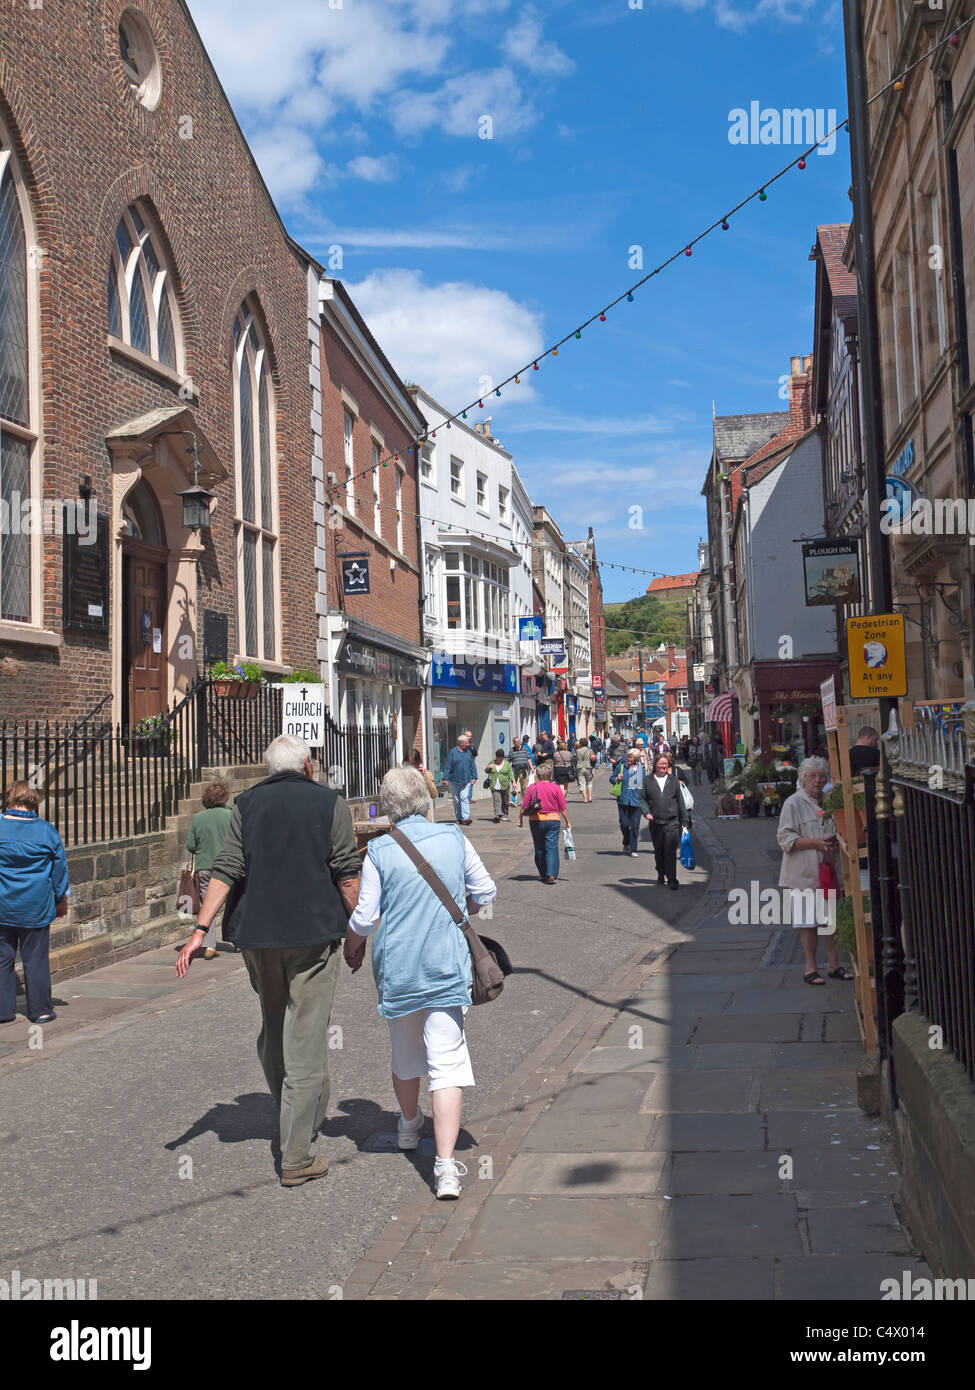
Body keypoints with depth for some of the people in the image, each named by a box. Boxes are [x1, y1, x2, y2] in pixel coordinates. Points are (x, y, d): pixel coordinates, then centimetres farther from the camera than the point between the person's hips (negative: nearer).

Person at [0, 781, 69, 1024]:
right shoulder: (46, 831, -4)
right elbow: (60, 867, 5)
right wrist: (61, 900, 17)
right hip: (36, 908, 0)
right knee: (36, 958, 7)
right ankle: (40, 1010, 12)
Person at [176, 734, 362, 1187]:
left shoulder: (247, 805, 8)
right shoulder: (330, 802, 2)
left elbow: (226, 871, 0)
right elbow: (347, 874, -3)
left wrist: (200, 929, -2)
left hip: (257, 935, 3)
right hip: (314, 933, -3)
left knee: (272, 1031, 20)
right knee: (306, 1040, -1)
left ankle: (295, 1124, 35)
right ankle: (296, 1157, 0)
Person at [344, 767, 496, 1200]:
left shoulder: (379, 851, -8)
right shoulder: (454, 839, -2)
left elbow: (364, 918, -5)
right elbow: (485, 893, 8)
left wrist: (352, 949, 15)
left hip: (397, 968, 0)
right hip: (447, 967, 0)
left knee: (405, 1053, 21)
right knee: (447, 1060, -3)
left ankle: (409, 1126, 45)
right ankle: (446, 1165, -11)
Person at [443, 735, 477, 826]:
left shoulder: (468, 752, 8)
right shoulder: (452, 752, -5)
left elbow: (472, 765, 14)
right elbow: (448, 766, -6)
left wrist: (474, 777, 8)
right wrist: (445, 778, -11)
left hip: (466, 781, 2)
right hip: (454, 781, -1)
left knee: (464, 798, -11)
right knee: (456, 800, 7)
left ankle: (466, 818, -17)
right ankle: (459, 818, 17)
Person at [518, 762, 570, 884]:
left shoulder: (532, 787, -4)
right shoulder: (556, 788, -4)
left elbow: (523, 806, -5)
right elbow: (563, 809, -2)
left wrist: (520, 819, 7)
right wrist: (567, 822, 9)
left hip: (535, 821, 1)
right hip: (553, 820, -1)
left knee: (539, 848, 13)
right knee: (551, 848, -1)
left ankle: (543, 874, 21)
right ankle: (551, 874, -13)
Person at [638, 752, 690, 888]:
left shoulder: (673, 779, 10)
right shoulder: (647, 780, 8)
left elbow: (679, 800, 11)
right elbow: (642, 798, 6)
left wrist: (684, 820, 10)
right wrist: (646, 812, -12)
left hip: (672, 822, -1)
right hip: (655, 822, 1)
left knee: (670, 851, -11)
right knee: (658, 851, 12)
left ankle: (672, 879, -8)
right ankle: (661, 874, 31)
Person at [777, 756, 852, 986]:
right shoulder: (793, 803, -5)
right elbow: (785, 838, -10)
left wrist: (835, 840, 4)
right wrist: (815, 843, -19)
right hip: (805, 872, -6)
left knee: (831, 918, 8)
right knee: (808, 921, -1)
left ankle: (833, 965, 18)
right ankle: (810, 967, 9)